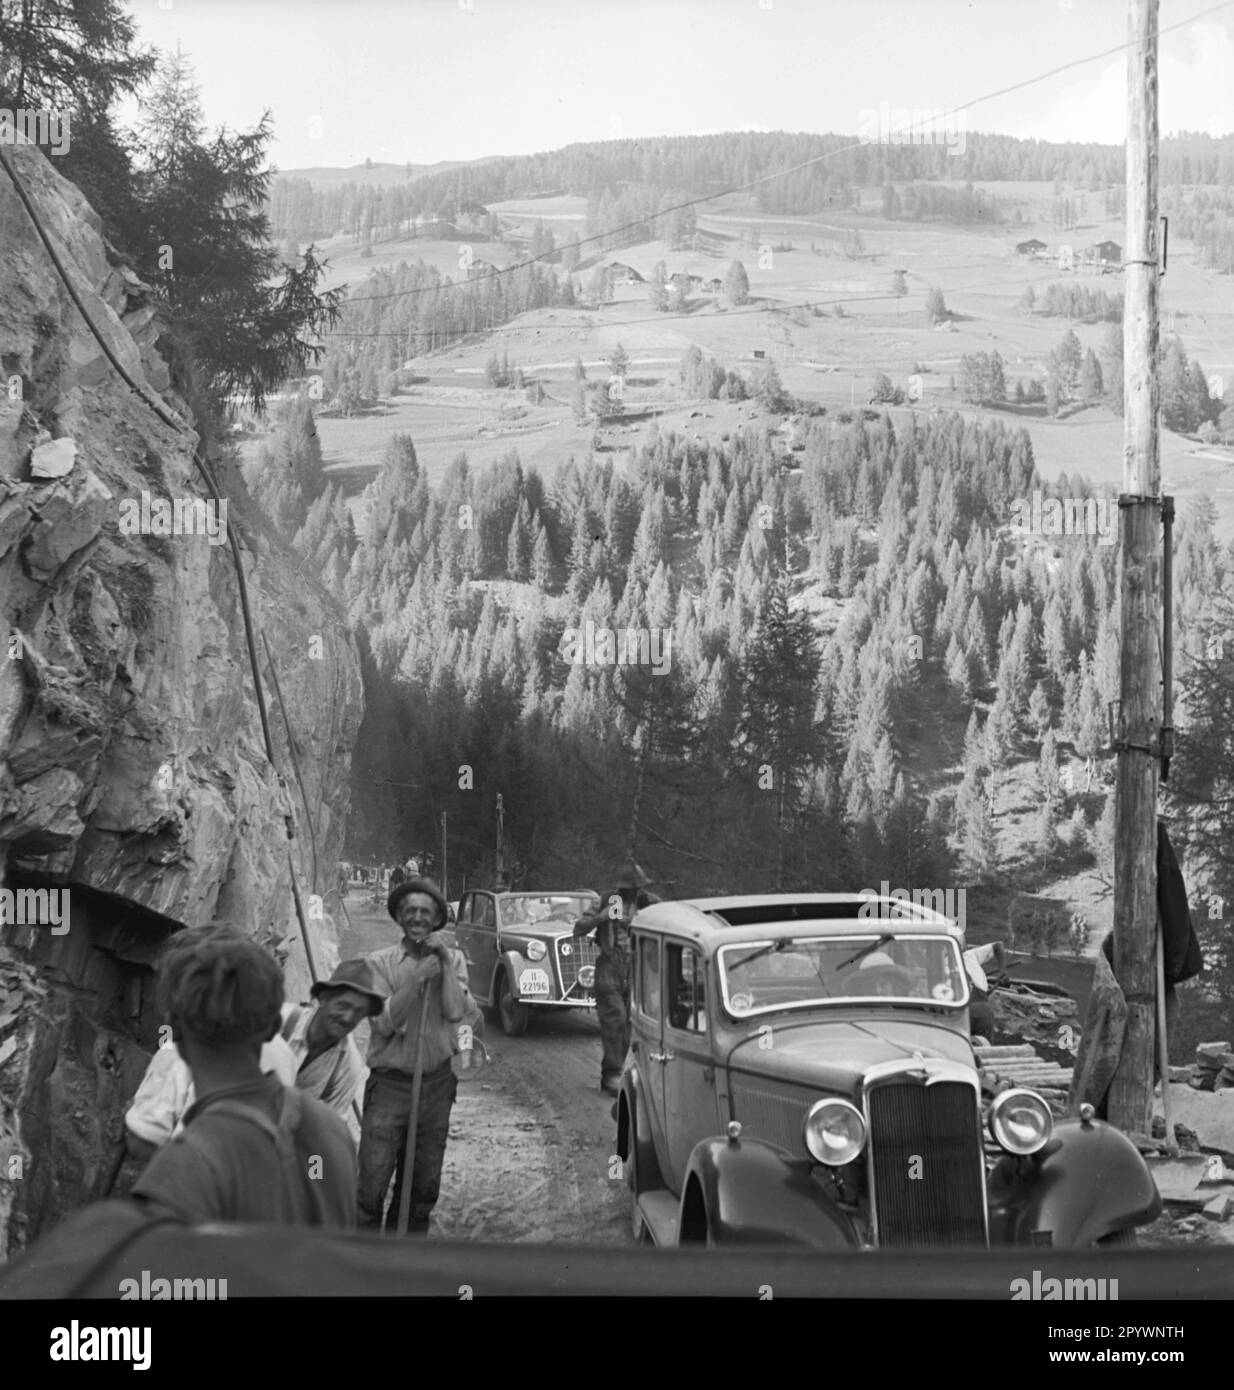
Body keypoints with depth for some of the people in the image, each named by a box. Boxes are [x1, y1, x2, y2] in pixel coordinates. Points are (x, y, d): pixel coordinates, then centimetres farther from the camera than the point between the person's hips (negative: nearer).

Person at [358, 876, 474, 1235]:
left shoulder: (452, 960, 4)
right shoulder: (381, 962, -3)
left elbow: (455, 1012, -12)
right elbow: (384, 1023, -13)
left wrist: (445, 958, -14)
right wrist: (417, 977, -19)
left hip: (436, 1082, 3)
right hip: (390, 1083, -3)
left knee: (423, 1187, 12)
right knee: (371, 1188, -9)